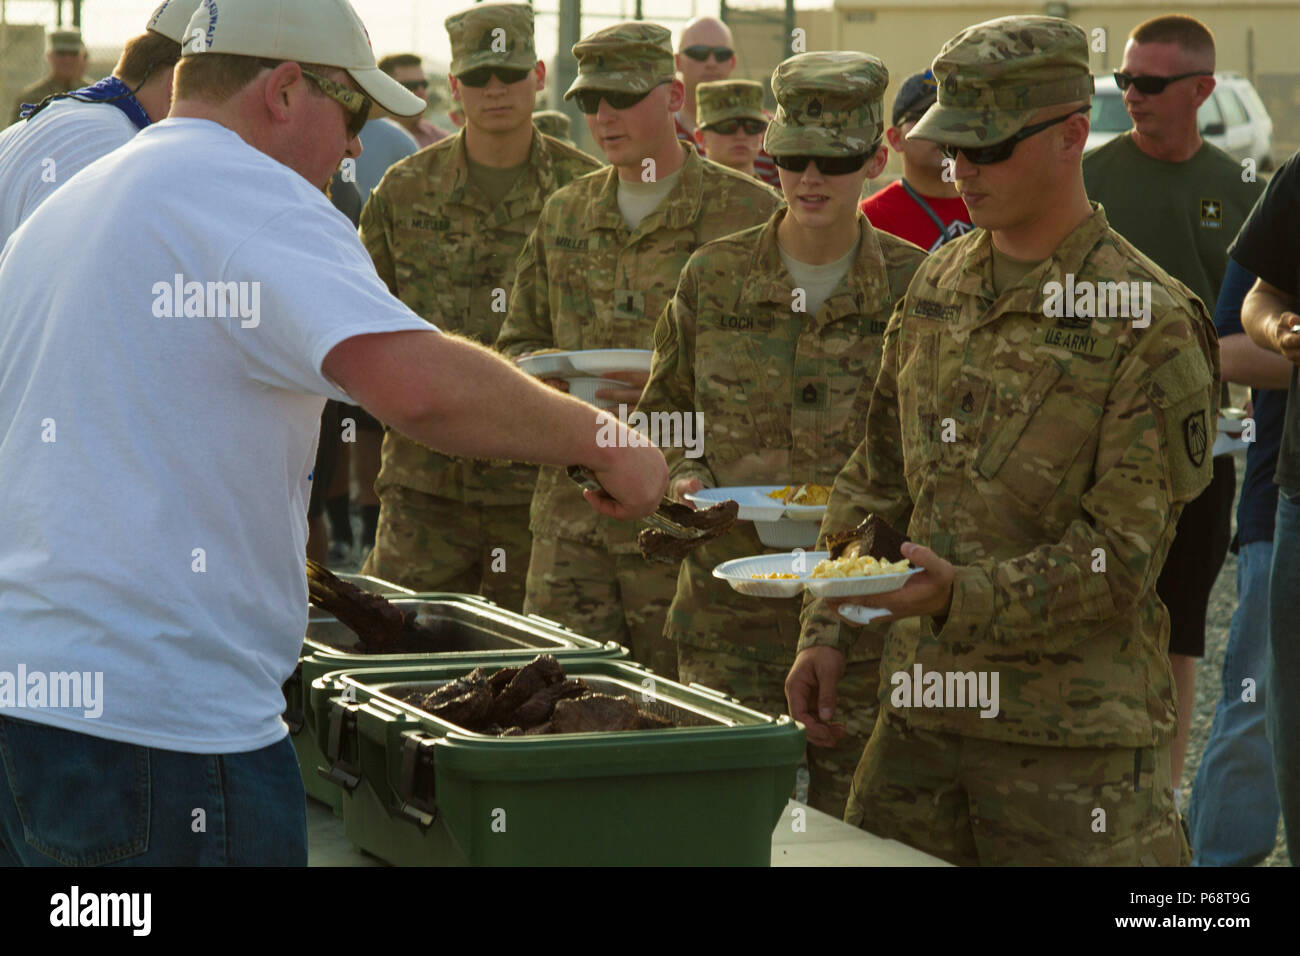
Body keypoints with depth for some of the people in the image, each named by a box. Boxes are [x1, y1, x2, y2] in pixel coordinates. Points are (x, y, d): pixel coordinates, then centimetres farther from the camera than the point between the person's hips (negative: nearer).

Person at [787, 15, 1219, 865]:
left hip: (1071, 731, -6)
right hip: (921, 708, 6)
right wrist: (825, 632, 11)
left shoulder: (1150, 323, -11)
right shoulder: (937, 284, 11)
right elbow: (877, 479, 18)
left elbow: (1120, 558, -14)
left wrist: (962, 596, -24)